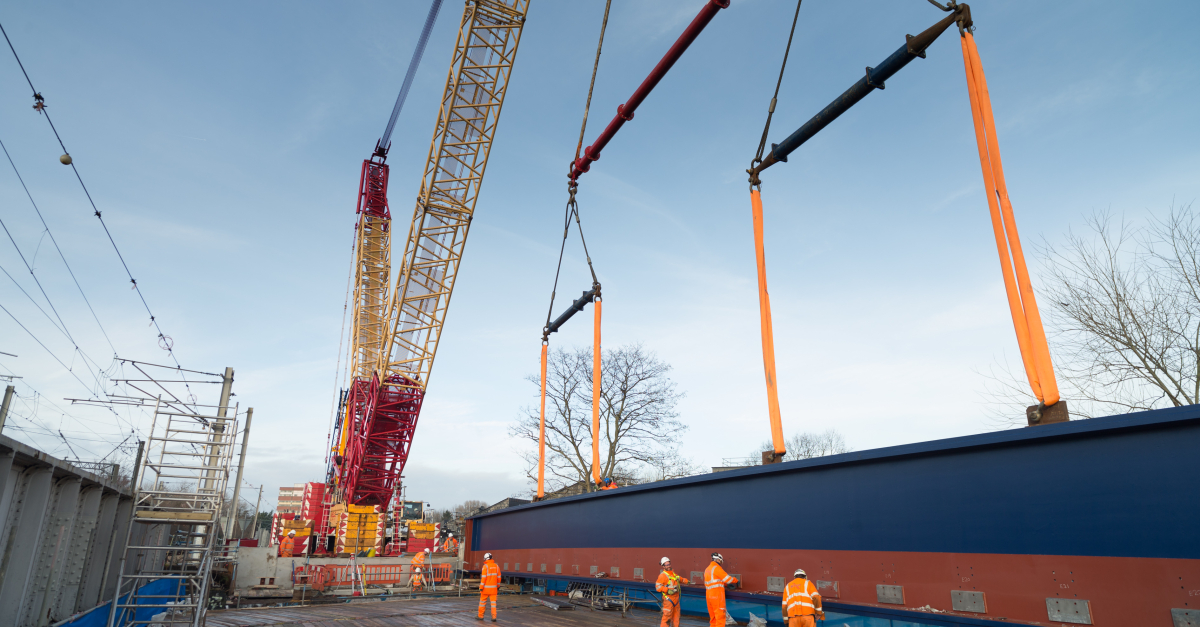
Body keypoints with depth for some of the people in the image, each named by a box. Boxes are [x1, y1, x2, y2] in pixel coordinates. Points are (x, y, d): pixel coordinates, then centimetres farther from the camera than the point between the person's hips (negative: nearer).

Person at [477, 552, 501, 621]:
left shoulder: (485, 566, -12)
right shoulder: (496, 566, 4)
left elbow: (483, 578, -16)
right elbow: (498, 577, 7)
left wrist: (481, 588, -13)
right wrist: (498, 587, 17)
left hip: (486, 588, -4)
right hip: (493, 588, 4)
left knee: (482, 601, 11)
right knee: (493, 602, 5)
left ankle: (480, 616, 20)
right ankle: (494, 617, -1)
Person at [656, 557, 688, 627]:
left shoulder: (673, 573, 15)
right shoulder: (662, 575, -11)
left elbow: (679, 579, 35)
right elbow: (658, 586, -18)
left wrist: (686, 581, 25)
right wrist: (667, 590, -27)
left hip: (676, 597, 8)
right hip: (668, 598, -8)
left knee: (676, 613, 14)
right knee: (667, 614, -10)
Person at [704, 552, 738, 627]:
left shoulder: (707, 569, 17)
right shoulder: (716, 568, -10)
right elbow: (727, 578, -8)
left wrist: (726, 584, 12)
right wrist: (735, 580, 10)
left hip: (709, 595, 8)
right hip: (717, 595, -8)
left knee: (713, 617, 14)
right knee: (720, 616, -5)